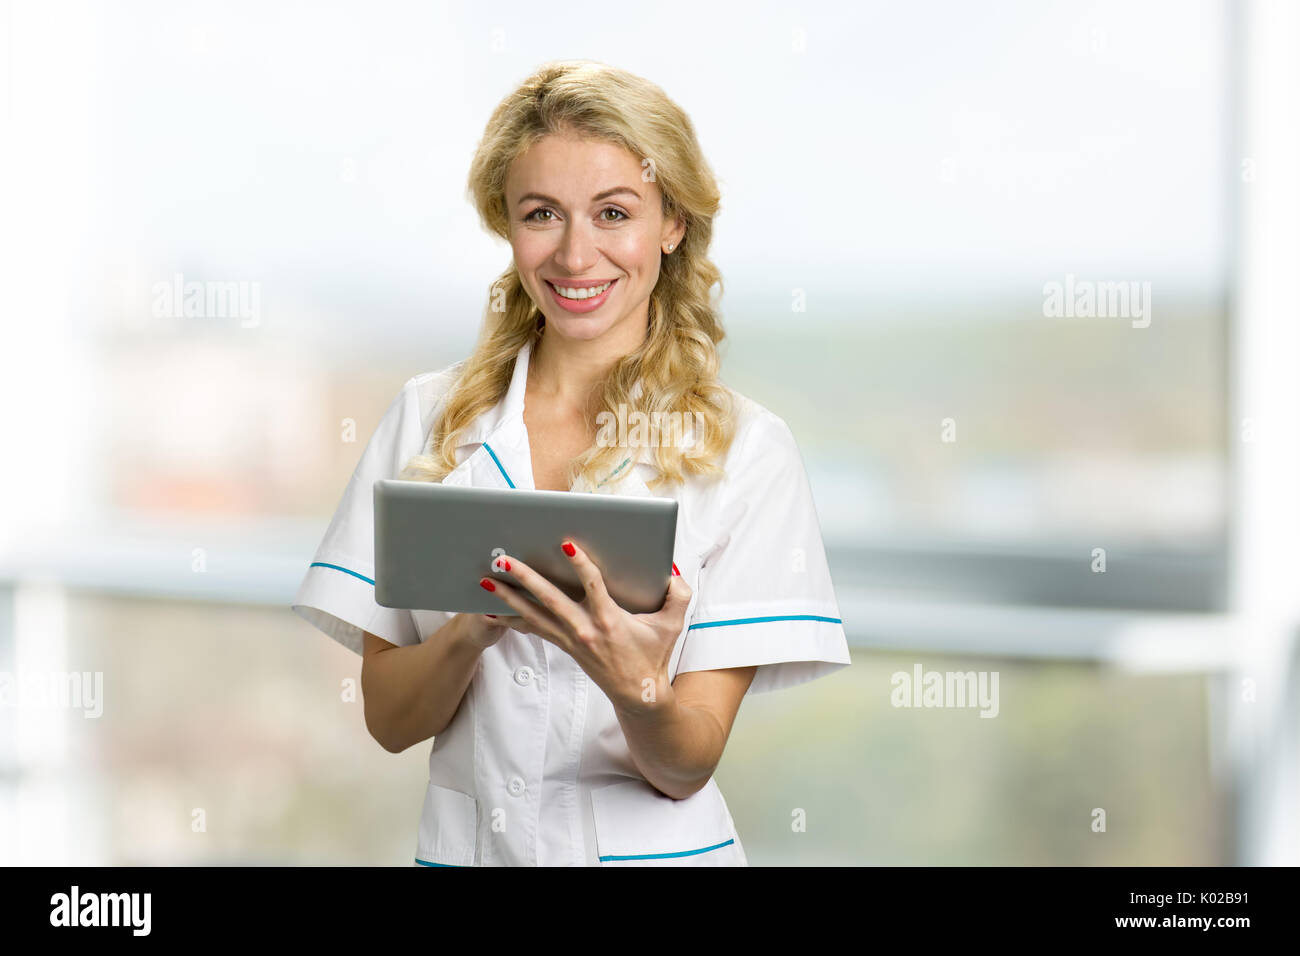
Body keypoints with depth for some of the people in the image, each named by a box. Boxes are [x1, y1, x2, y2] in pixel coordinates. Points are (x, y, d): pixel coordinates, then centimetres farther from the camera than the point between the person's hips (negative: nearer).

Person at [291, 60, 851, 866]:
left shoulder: (745, 448, -5)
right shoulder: (427, 418, 3)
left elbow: (686, 769, -7)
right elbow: (389, 719, 0)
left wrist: (636, 685, -26)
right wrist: (476, 626, -18)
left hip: (650, 851, -1)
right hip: (464, 843, 1)